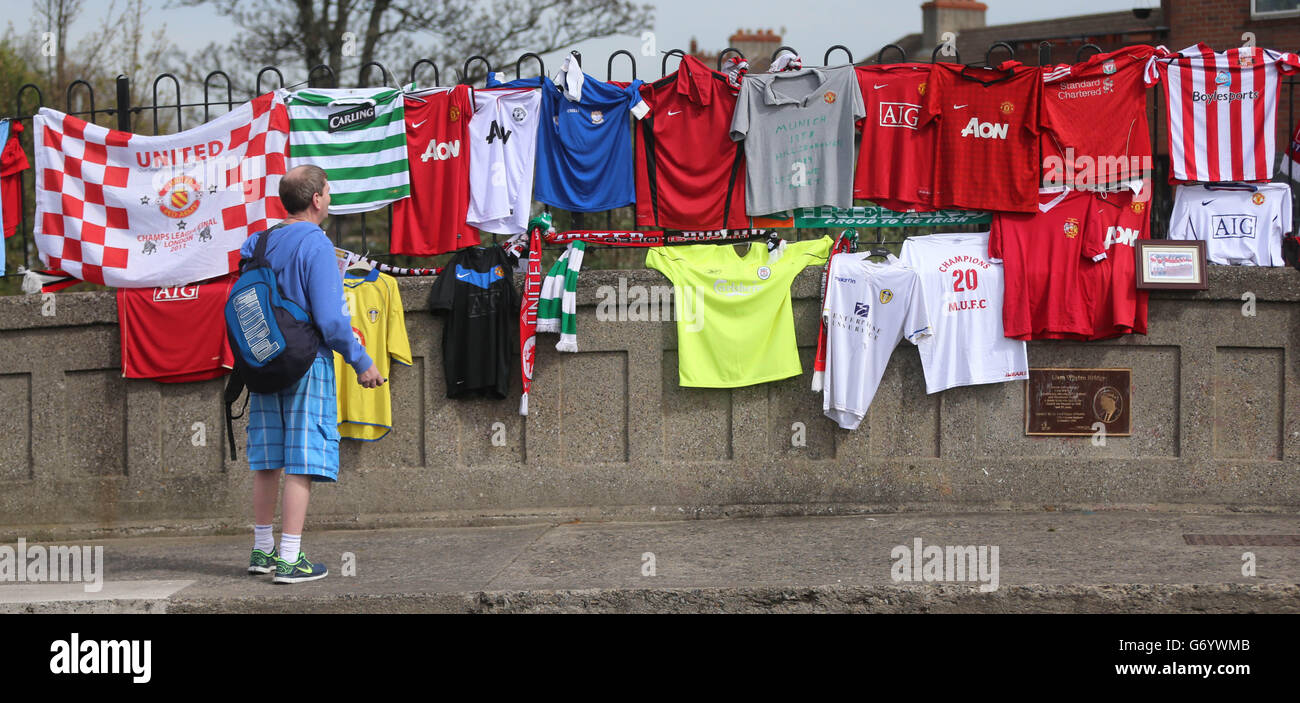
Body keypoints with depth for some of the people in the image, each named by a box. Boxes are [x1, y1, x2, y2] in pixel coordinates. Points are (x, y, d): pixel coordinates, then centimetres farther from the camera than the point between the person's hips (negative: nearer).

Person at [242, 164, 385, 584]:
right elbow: (330, 319, -17)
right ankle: (290, 560, -6)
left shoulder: (259, 244, 7)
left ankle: (263, 550, 21)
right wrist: (361, 362, -8)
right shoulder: (315, 245, -13)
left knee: (268, 459, 13)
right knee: (302, 463, -4)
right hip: (307, 362, -7)